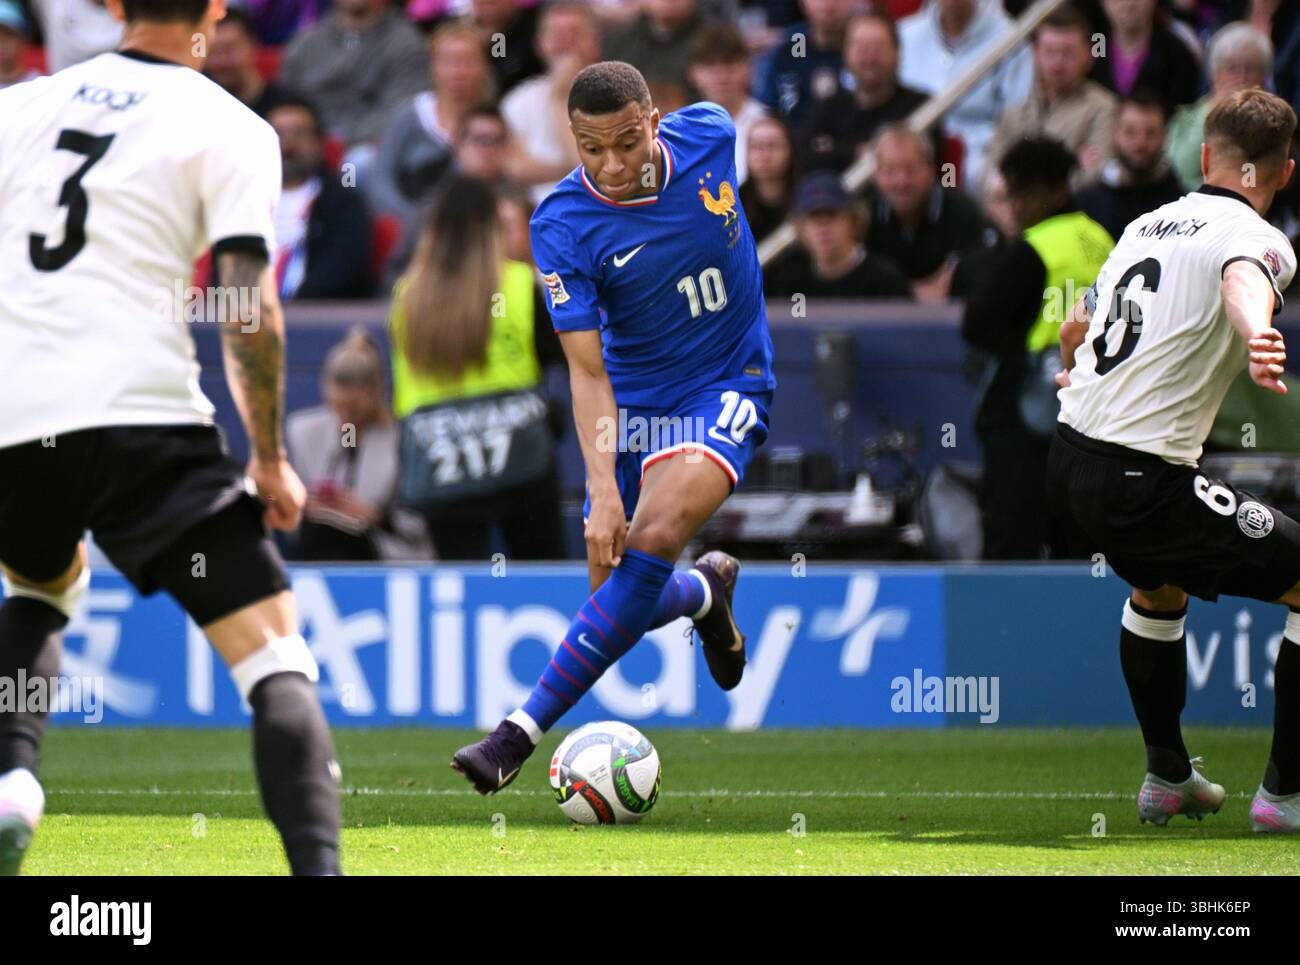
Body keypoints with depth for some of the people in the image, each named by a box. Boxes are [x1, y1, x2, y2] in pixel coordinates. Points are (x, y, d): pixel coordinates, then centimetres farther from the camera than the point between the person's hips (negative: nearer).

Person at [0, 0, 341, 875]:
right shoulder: (231, 131, 3)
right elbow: (249, 310, -6)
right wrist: (271, 459, 2)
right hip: (139, 414, -5)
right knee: (274, 655, -4)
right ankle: (317, 864, -25)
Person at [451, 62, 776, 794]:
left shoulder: (709, 135, -13)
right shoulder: (563, 227, -18)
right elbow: (587, 371, -21)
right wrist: (603, 493, -31)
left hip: (728, 390, -1)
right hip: (633, 403, 1)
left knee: (655, 536, -25)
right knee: (621, 598, -1)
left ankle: (523, 731, -27)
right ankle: (707, 591, 38)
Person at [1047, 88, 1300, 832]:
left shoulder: (1150, 224, 15)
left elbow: (1076, 330, 32)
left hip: (1067, 463, 8)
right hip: (1143, 483, -8)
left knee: (1158, 586, 36)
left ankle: (1168, 776, 44)